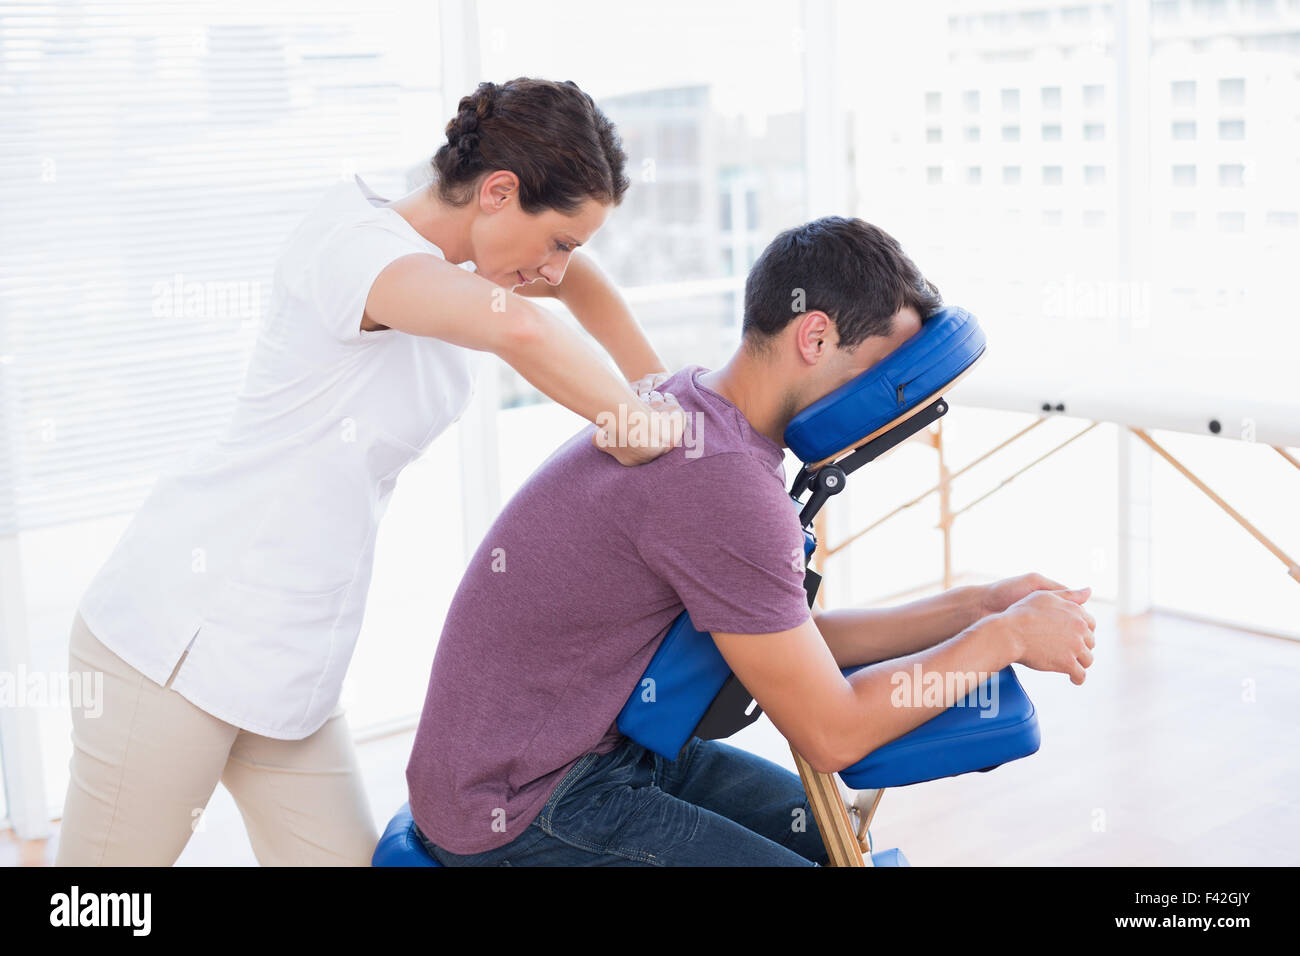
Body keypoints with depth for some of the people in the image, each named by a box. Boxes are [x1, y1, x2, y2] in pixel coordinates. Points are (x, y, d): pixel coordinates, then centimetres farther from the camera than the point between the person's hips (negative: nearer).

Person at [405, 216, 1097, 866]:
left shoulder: (691, 406, 4)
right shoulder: (722, 480, -28)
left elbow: (799, 637, 10)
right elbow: (831, 734, -20)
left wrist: (974, 606, 5)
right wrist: (1003, 636, -10)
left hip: (604, 744, 10)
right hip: (516, 817, -10)